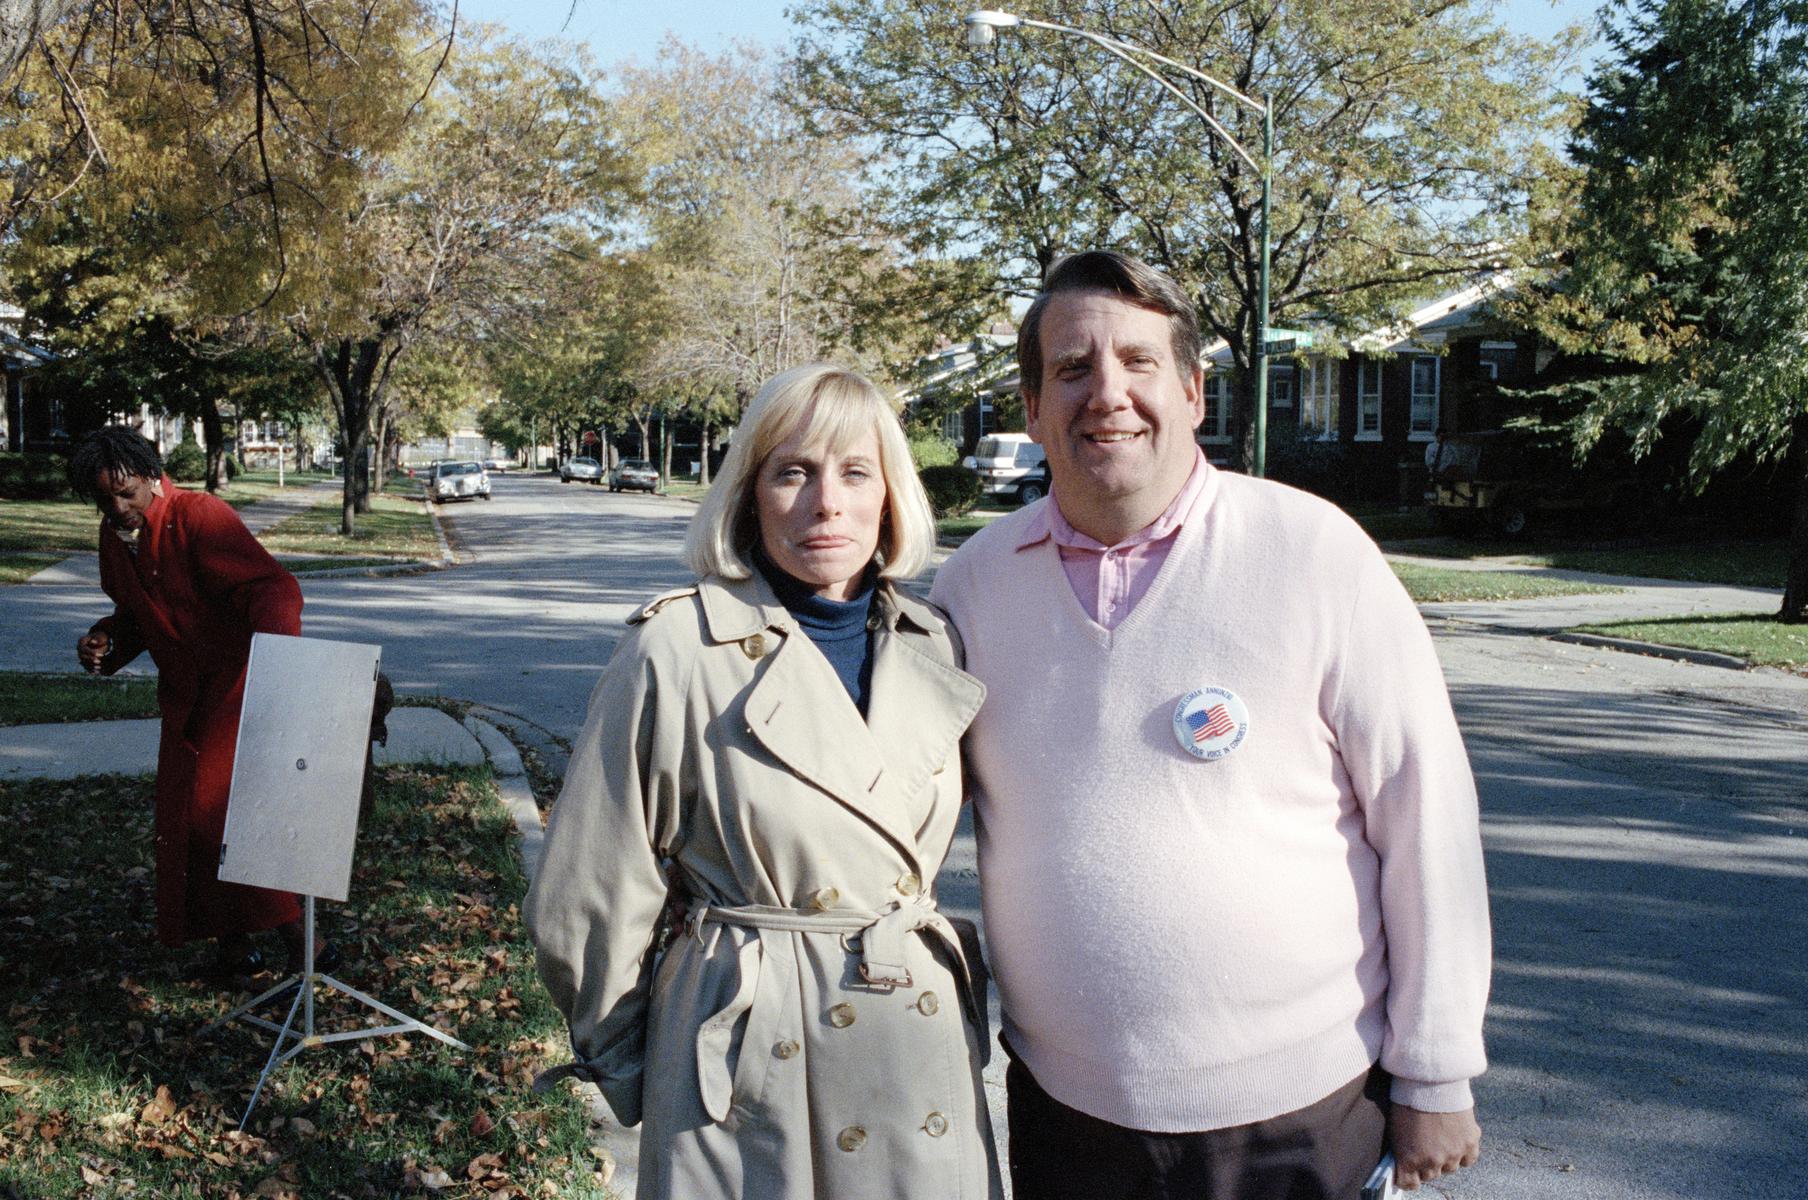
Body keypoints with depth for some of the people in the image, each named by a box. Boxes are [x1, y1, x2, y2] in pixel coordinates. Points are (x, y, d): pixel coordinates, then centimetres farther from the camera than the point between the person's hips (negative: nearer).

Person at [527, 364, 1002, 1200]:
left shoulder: (932, 646, 0)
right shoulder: (675, 653, -13)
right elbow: (589, 907, -4)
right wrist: (628, 1065, 6)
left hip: (923, 1042, 4)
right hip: (746, 1059, -4)